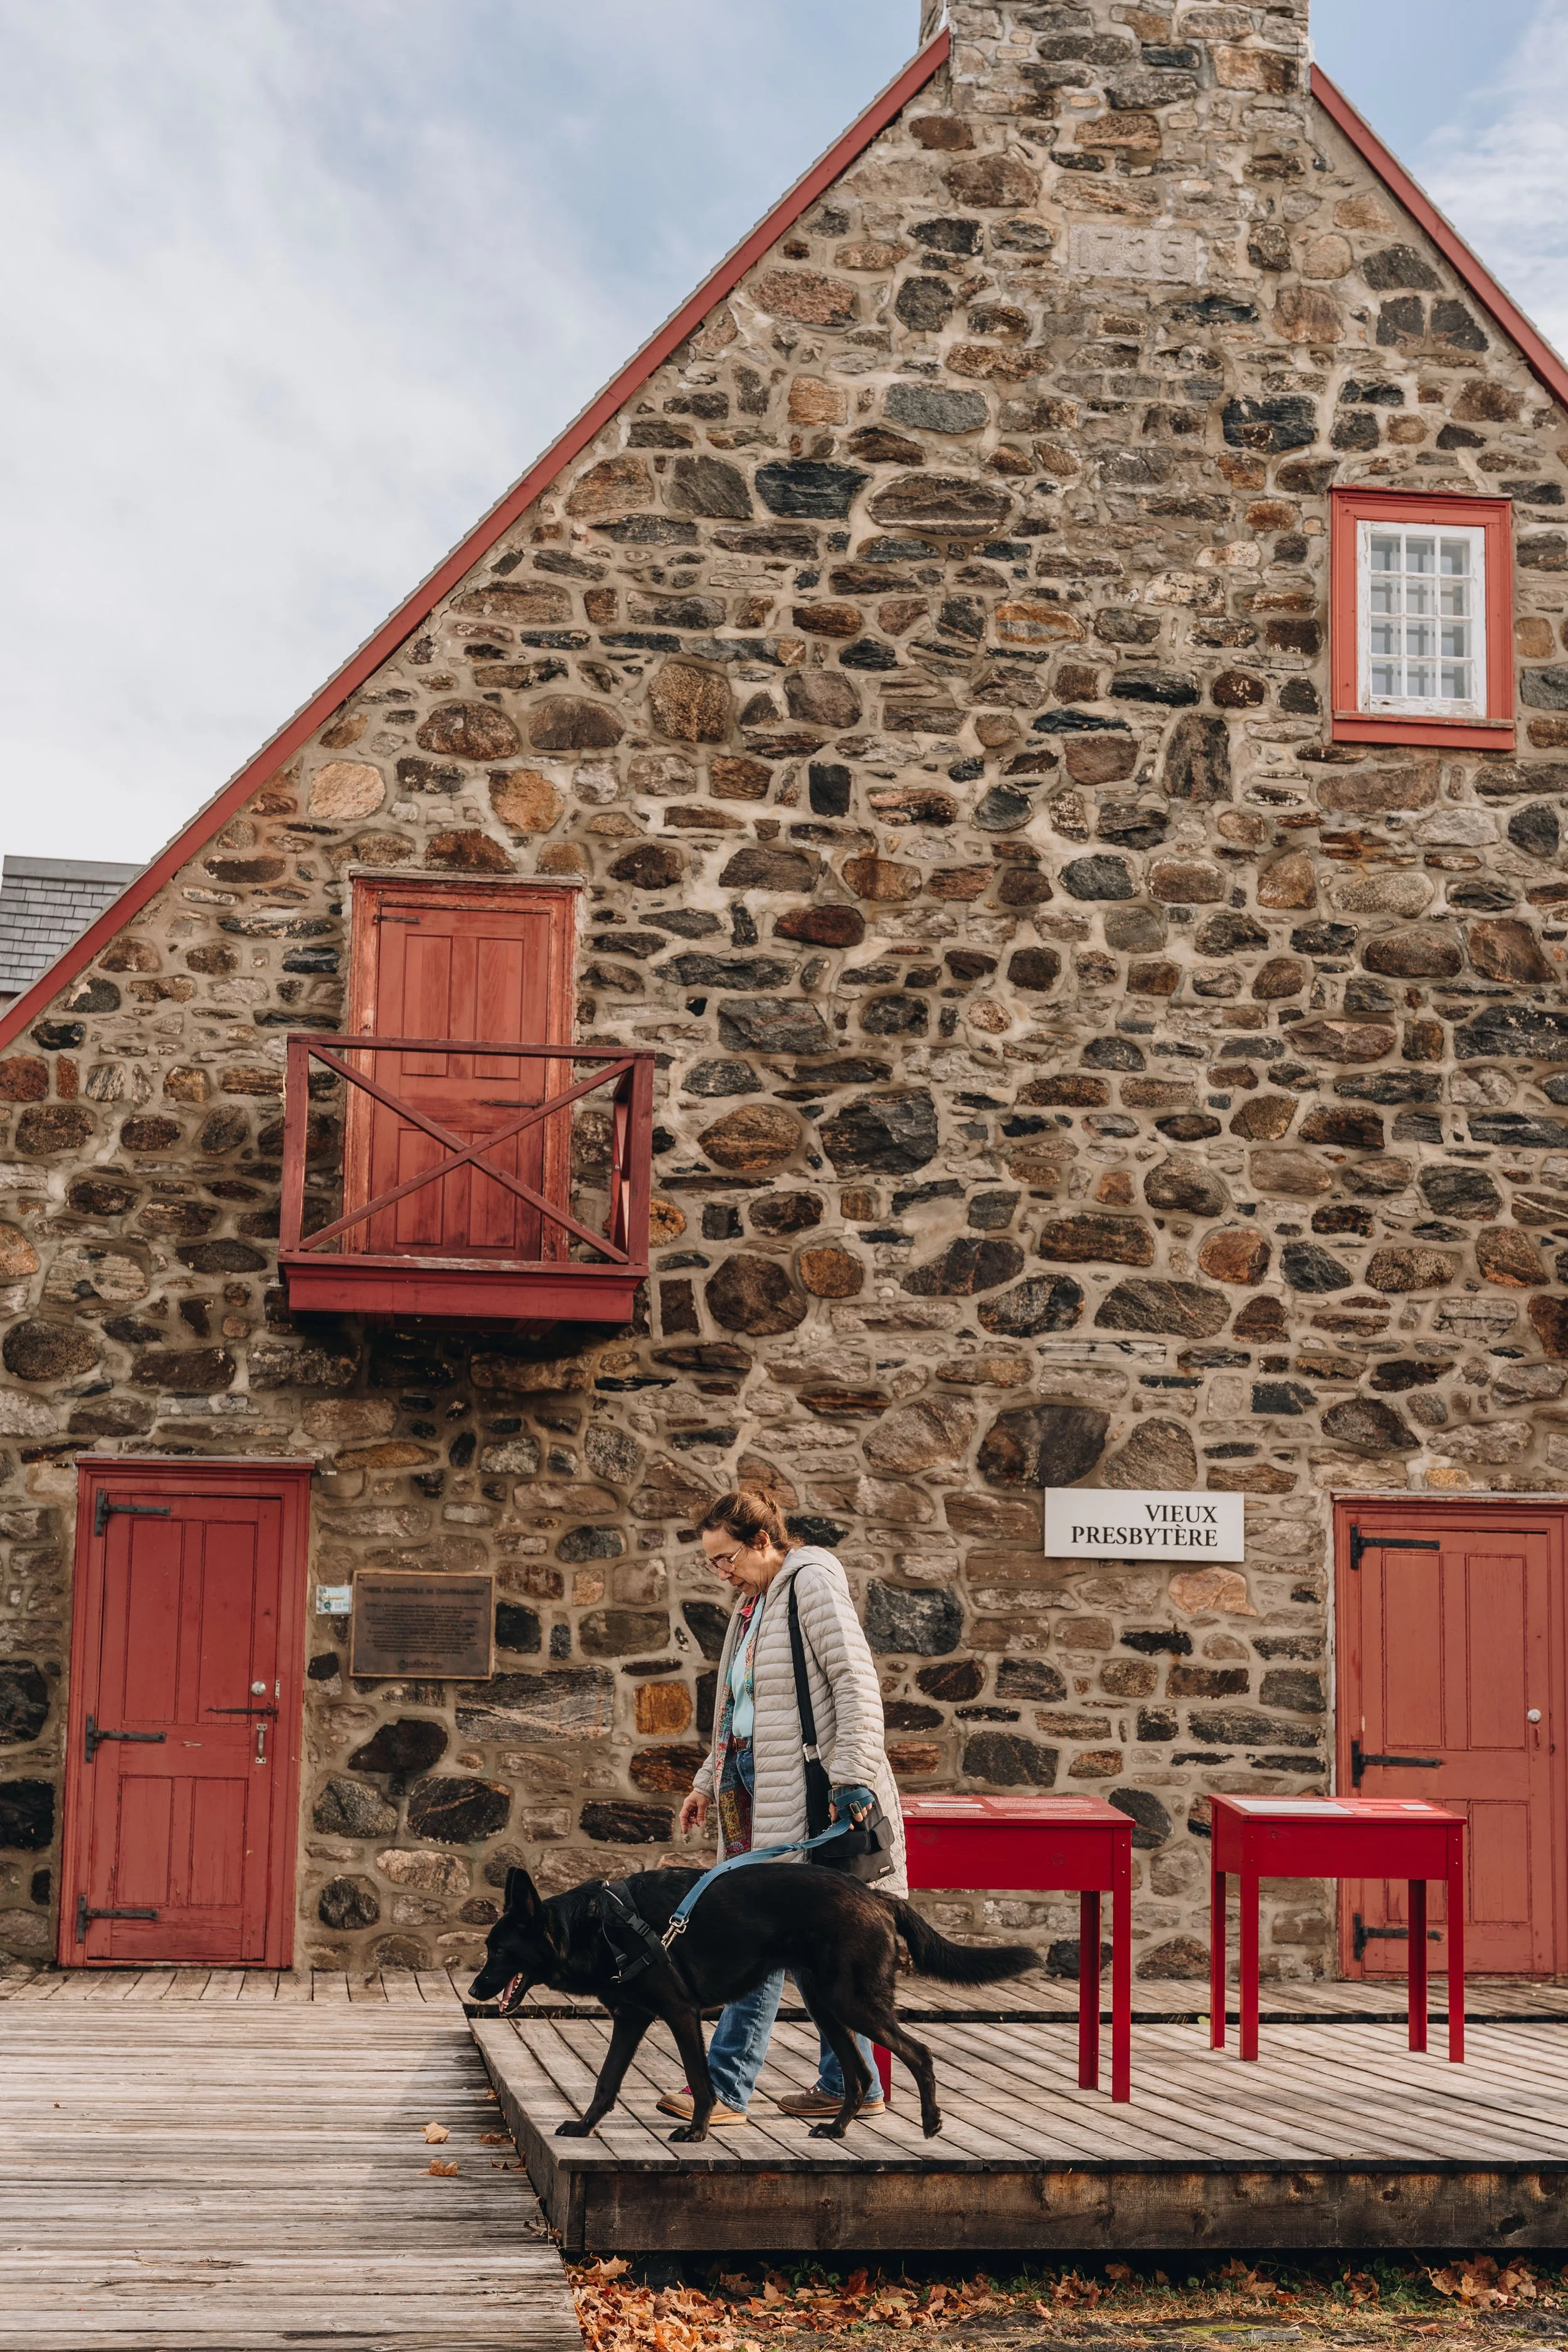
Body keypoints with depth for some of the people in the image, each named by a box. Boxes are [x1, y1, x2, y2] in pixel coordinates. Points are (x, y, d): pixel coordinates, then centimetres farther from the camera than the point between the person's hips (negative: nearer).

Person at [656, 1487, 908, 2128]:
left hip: (804, 1791, -9)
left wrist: (852, 1780, -22)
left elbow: (857, 1683, -17)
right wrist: (710, 1781, 20)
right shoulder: (752, 1603, 19)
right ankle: (851, 2085, 14)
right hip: (757, 1786, 9)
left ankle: (725, 2086, -7)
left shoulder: (813, 1584, -10)